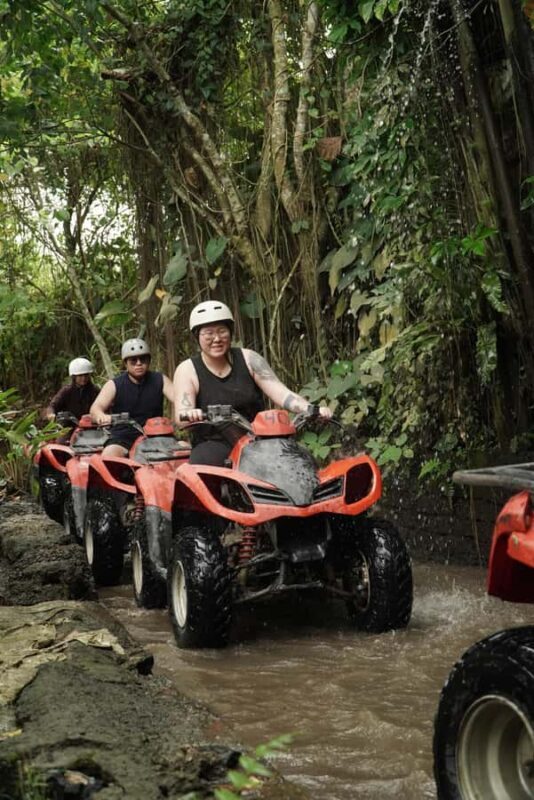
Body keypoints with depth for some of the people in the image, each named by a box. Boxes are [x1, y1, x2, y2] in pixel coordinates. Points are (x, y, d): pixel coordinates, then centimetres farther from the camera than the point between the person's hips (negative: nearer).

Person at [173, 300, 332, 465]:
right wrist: (189, 415, -40)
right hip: (213, 444, -2)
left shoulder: (249, 359, 6)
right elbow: (181, 418, -14)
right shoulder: (187, 370, 0)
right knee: (203, 461, -35)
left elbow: (281, 393, -4)